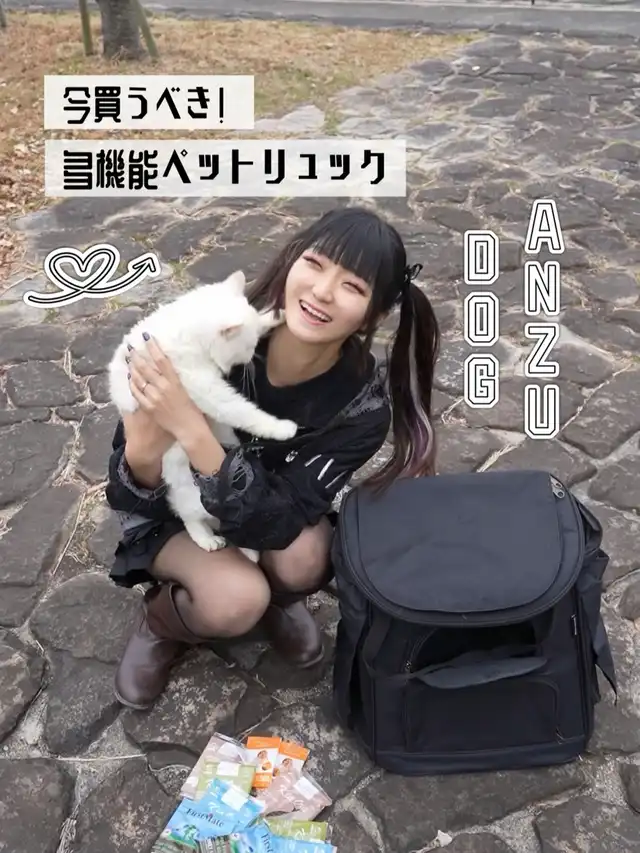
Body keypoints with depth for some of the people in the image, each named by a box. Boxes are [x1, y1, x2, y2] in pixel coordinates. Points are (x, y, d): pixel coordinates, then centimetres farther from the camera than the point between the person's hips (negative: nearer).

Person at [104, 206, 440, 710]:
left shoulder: (363, 405, -27)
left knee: (301, 559, -30)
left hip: (275, 500, 2)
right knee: (237, 600, -29)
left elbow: (275, 523, -33)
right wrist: (144, 450, -48)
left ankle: (278, 604, 9)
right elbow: (133, 496, -24)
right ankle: (160, 623, 9)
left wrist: (190, 428, -46)